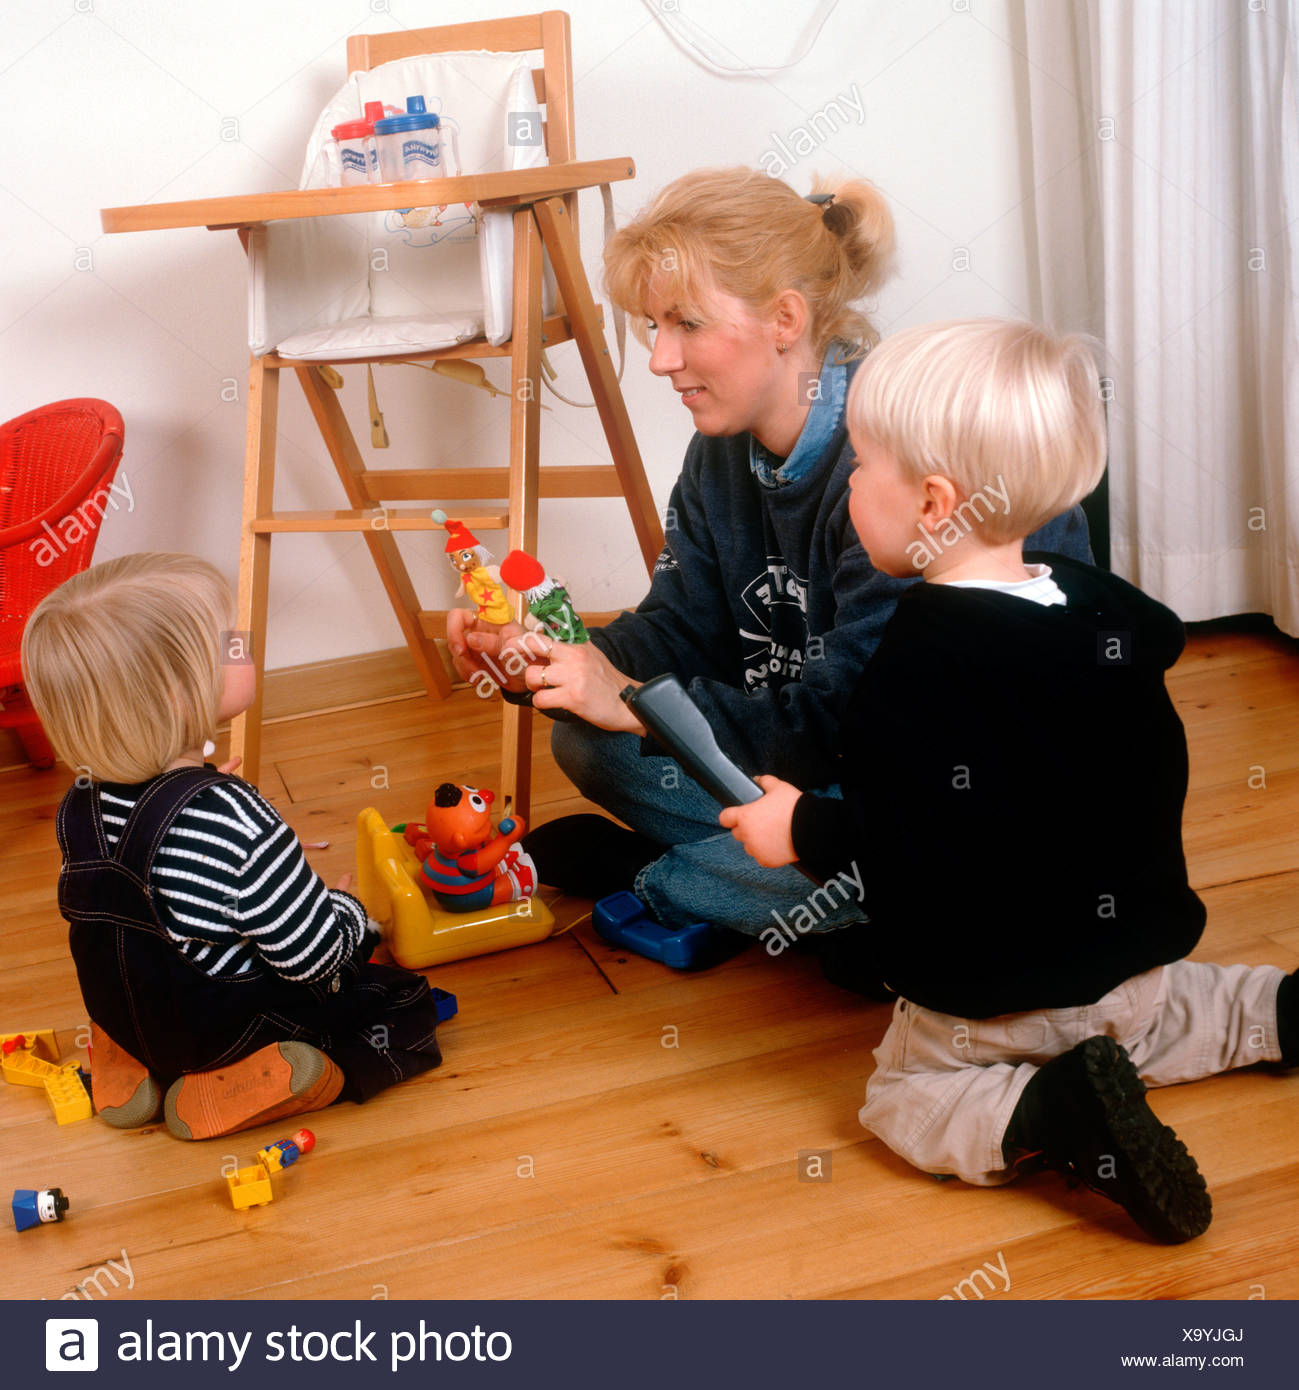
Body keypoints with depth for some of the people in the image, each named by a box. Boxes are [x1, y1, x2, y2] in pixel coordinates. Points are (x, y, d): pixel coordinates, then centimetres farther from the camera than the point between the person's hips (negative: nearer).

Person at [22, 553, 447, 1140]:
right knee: (408, 1007, 8)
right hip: (224, 1034, -7)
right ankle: (224, 1095, -7)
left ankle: (126, 1074, 13)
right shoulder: (236, 822, -34)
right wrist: (348, 906, -2)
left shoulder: (80, 803, -12)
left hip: (118, 1016, 7)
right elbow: (315, 957, -25)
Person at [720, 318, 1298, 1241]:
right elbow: (1160, 775, 9)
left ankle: (1057, 1112, -16)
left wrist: (803, 831, -14)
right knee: (1148, 1020, 35)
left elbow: (910, 858, -30)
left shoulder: (919, 669, -28)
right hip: (1133, 950, 8)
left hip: (991, 994, -7)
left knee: (901, 1100, 6)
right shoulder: (1107, 611, -4)